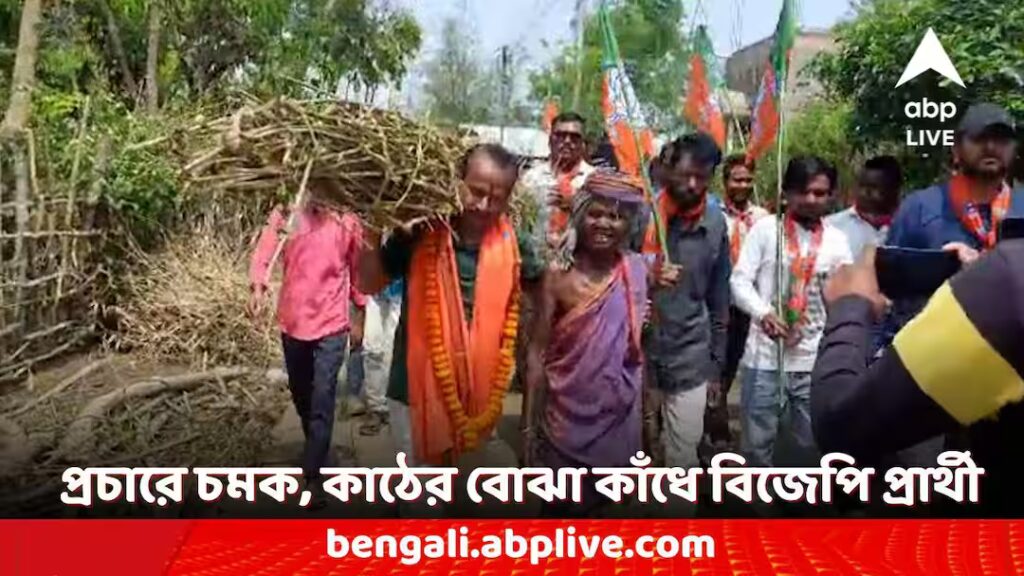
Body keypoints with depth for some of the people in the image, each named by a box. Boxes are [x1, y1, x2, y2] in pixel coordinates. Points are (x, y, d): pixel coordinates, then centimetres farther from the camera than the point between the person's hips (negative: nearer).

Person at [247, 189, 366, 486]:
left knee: (322, 402, -5)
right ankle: (317, 449, 43)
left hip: (331, 325, -3)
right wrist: (258, 288, -32)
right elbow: (262, 255, -11)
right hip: (292, 321, 3)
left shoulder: (347, 219, -6)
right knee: (300, 394, 20)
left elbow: (358, 268, 3)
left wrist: (358, 316, 7)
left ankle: (312, 473, 2)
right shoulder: (285, 213, -5)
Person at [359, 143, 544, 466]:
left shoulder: (512, 244, -5)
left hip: (480, 391, 2)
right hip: (417, 387, -2)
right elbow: (370, 284, -3)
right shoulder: (420, 234, -10)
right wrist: (372, 231, -16)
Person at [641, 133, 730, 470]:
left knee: (684, 453, 10)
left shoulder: (715, 224, 0)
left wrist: (717, 364, 9)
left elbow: (718, 299, 7)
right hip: (634, 351, -1)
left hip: (689, 358, 2)